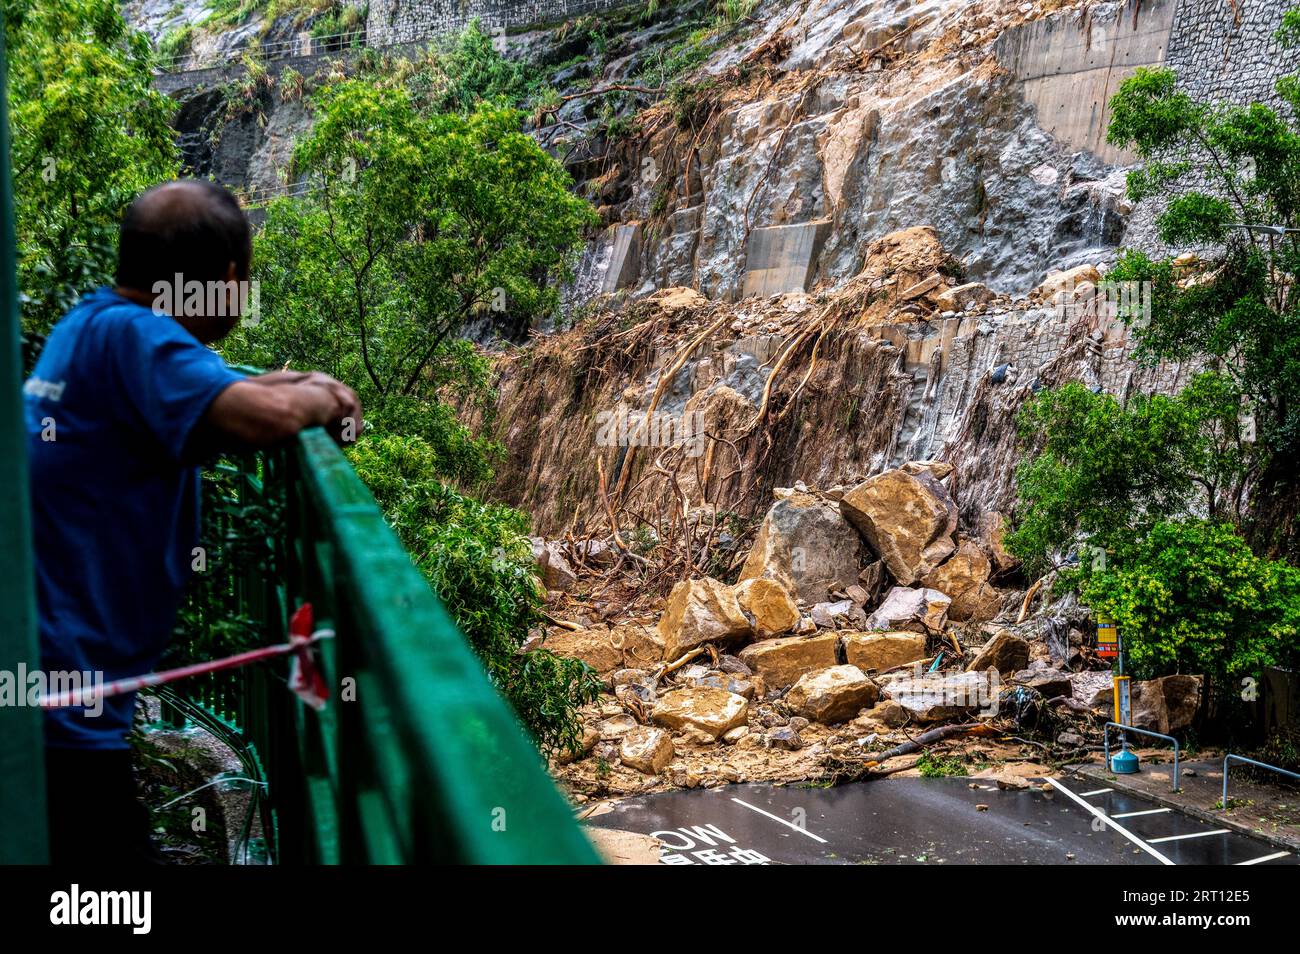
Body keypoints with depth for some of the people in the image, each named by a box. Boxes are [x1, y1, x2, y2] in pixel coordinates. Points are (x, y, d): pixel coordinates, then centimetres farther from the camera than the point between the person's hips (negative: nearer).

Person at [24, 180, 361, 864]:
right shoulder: (128, 332, -17)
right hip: (57, 700, -10)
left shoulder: (86, 322, 11)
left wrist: (295, 385, 16)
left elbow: (181, 401, 30)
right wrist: (321, 400, -10)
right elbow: (266, 417, -32)